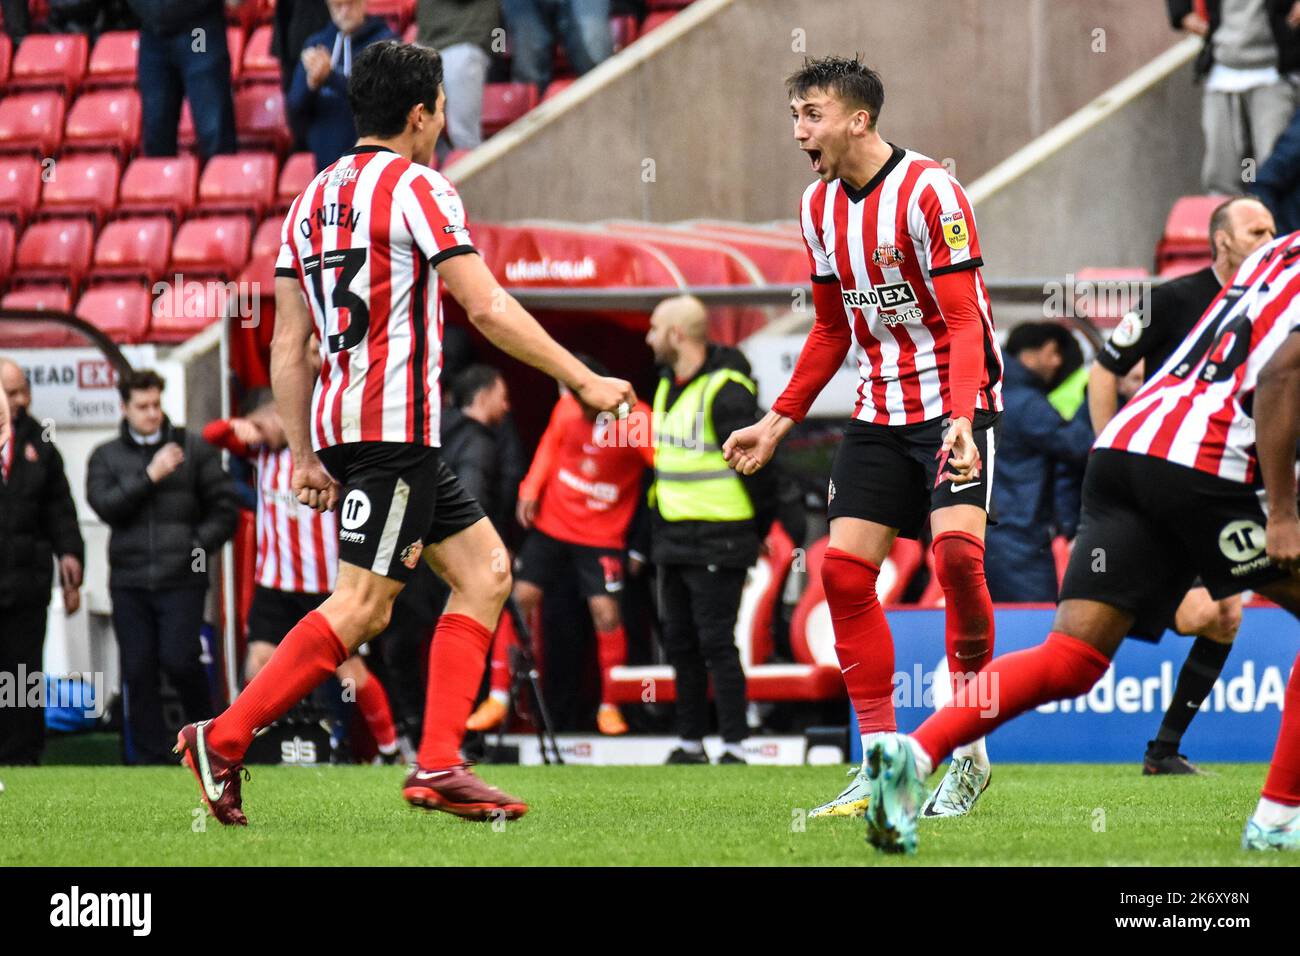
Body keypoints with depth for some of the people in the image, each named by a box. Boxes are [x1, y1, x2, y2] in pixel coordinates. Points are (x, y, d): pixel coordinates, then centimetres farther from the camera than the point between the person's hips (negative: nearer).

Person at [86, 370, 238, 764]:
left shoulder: (193, 449, 6)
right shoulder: (106, 457, 11)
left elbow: (224, 506, 6)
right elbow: (105, 505, -5)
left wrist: (199, 546, -6)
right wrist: (149, 476, -12)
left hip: (181, 580, -2)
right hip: (129, 581, 2)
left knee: (179, 661, -14)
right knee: (138, 671, 1)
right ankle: (148, 758, 8)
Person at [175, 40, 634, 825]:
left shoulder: (314, 198, 16)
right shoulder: (416, 188, -7)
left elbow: (289, 347, 15)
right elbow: (489, 310, -12)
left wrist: (305, 456, 17)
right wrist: (584, 380, -5)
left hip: (339, 418, 9)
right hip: (395, 419, -9)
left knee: (486, 569, 9)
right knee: (364, 604, -10)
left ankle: (438, 763, 1)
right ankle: (224, 739, -13)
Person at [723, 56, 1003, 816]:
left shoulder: (929, 192, -15)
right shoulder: (820, 206, 8)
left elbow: (965, 321, -19)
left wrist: (961, 422, -31)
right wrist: (778, 423, 15)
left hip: (955, 402, -7)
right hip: (881, 409, 7)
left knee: (957, 549, -24)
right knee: (845, 568, -4)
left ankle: (969, 748, -10)